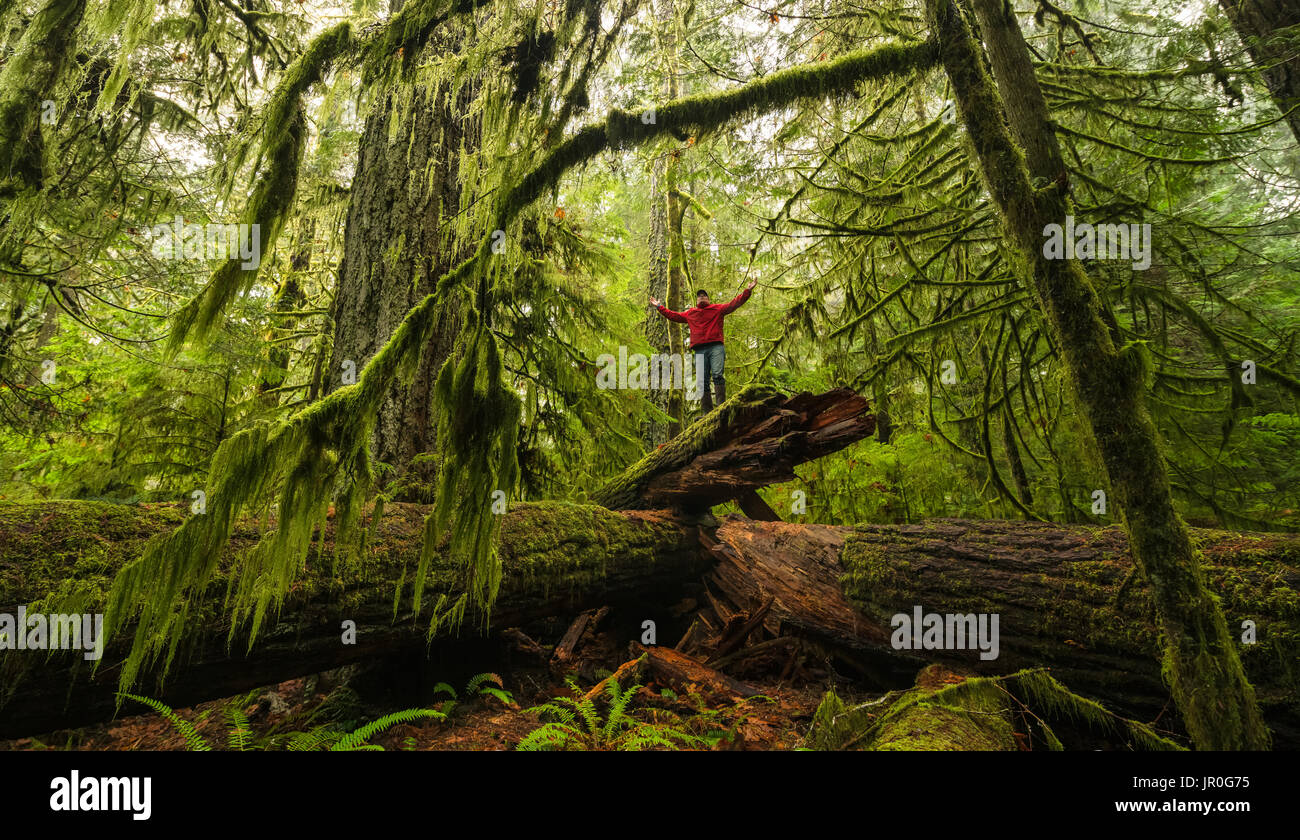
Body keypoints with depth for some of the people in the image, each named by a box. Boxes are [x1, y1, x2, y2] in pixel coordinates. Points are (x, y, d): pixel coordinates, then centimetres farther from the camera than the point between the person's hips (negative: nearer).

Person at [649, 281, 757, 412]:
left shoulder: (717, 309, 19)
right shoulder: (690, 313, 27)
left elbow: (734, 304, 11)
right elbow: (673, 315, 34)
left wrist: (747, 291, 2)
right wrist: (659, 307, 34)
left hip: (716, 347, -3)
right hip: (699, 351, 3)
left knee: (717, 375, -20)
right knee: (703, 382, -4)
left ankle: (722, 406, -24)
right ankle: (707, 412, -5)